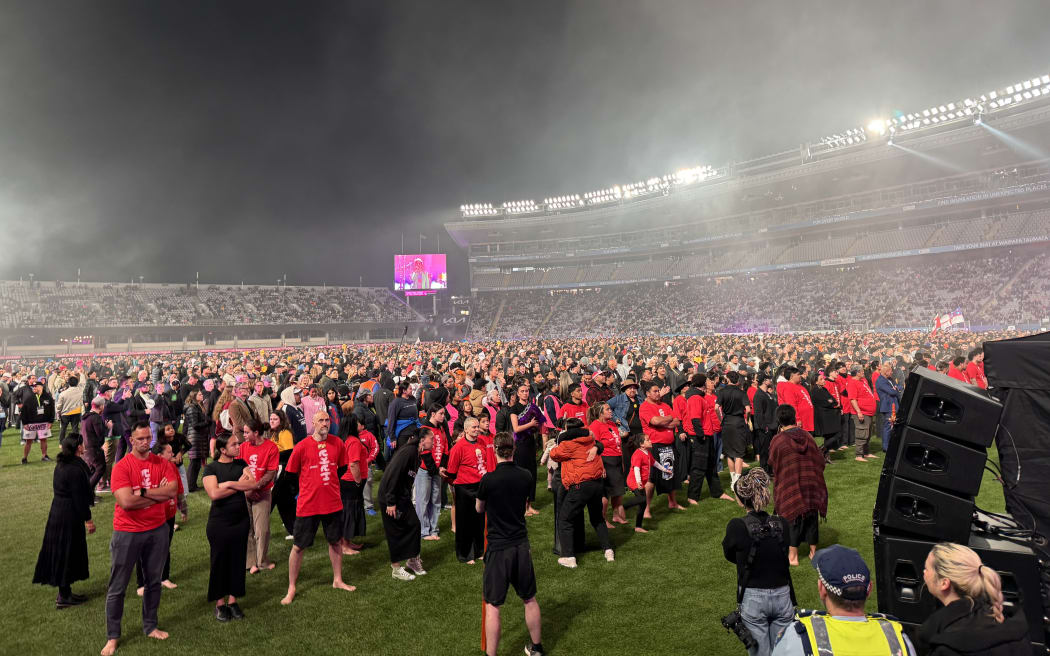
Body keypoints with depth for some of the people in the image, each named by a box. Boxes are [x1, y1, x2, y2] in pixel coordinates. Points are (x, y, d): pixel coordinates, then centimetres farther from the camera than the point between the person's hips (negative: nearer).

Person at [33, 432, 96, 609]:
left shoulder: (62, 464, 5)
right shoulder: (75, 469, -23)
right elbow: (79, 497, -19)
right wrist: (88, 520, -13)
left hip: (57, 513, 9)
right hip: (70, 517, -9)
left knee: (61, 553, 17)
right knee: (67, 554, 2)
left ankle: (64, 592, 29)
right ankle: (64, 596, 13)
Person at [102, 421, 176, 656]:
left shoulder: (162, 463, -2)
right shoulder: (121, 467, -13)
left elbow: (172, 491, -14)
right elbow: (126, 501, -23)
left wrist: (142, 491, -20)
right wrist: (158, 494, -15)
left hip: (157, 530, 4)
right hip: (127, 533, -3)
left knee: (153, 581, 15)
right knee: (117, 587, 7)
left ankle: (150, 626, 31)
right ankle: (112, 637, 22)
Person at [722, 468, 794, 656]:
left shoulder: (736, 526, -17)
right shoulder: (782, 524, -7)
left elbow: (729, 555, -1)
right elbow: (784, 553, 5)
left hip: (752, 599, -3)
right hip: (782, 597, 3)